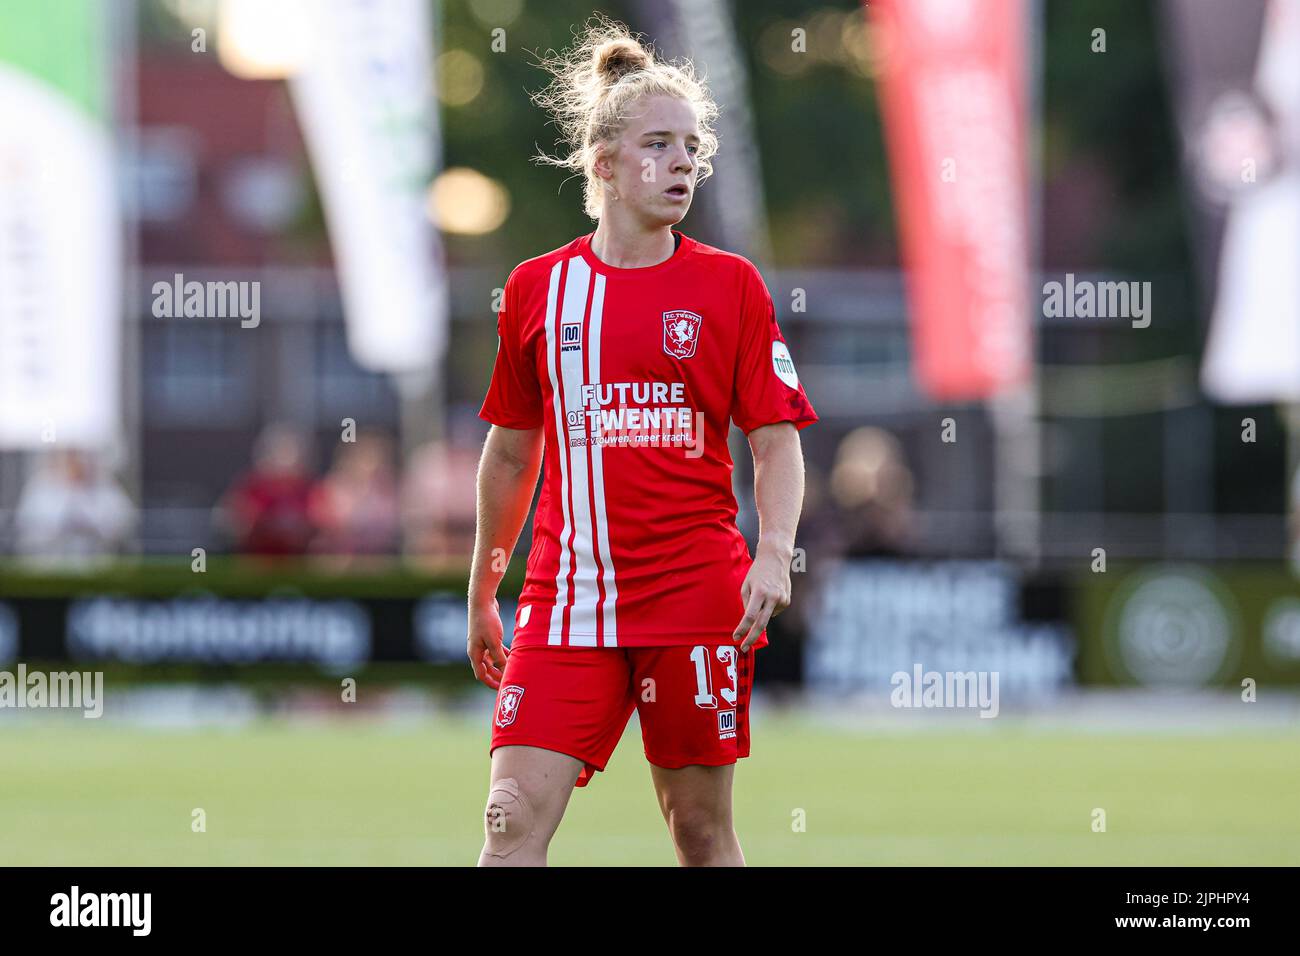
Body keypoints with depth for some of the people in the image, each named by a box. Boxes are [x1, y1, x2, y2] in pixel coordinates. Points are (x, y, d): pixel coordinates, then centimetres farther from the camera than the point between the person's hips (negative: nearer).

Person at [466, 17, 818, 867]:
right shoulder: (537, 288, 7)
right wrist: (482, 596, 20)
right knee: (514, 820, -10)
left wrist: (774, 554, -16)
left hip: (696, 596, -1)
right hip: (567, 595, 1)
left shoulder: (731, 285, 3)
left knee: (702, 829, 4)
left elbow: (777, 440, 2)